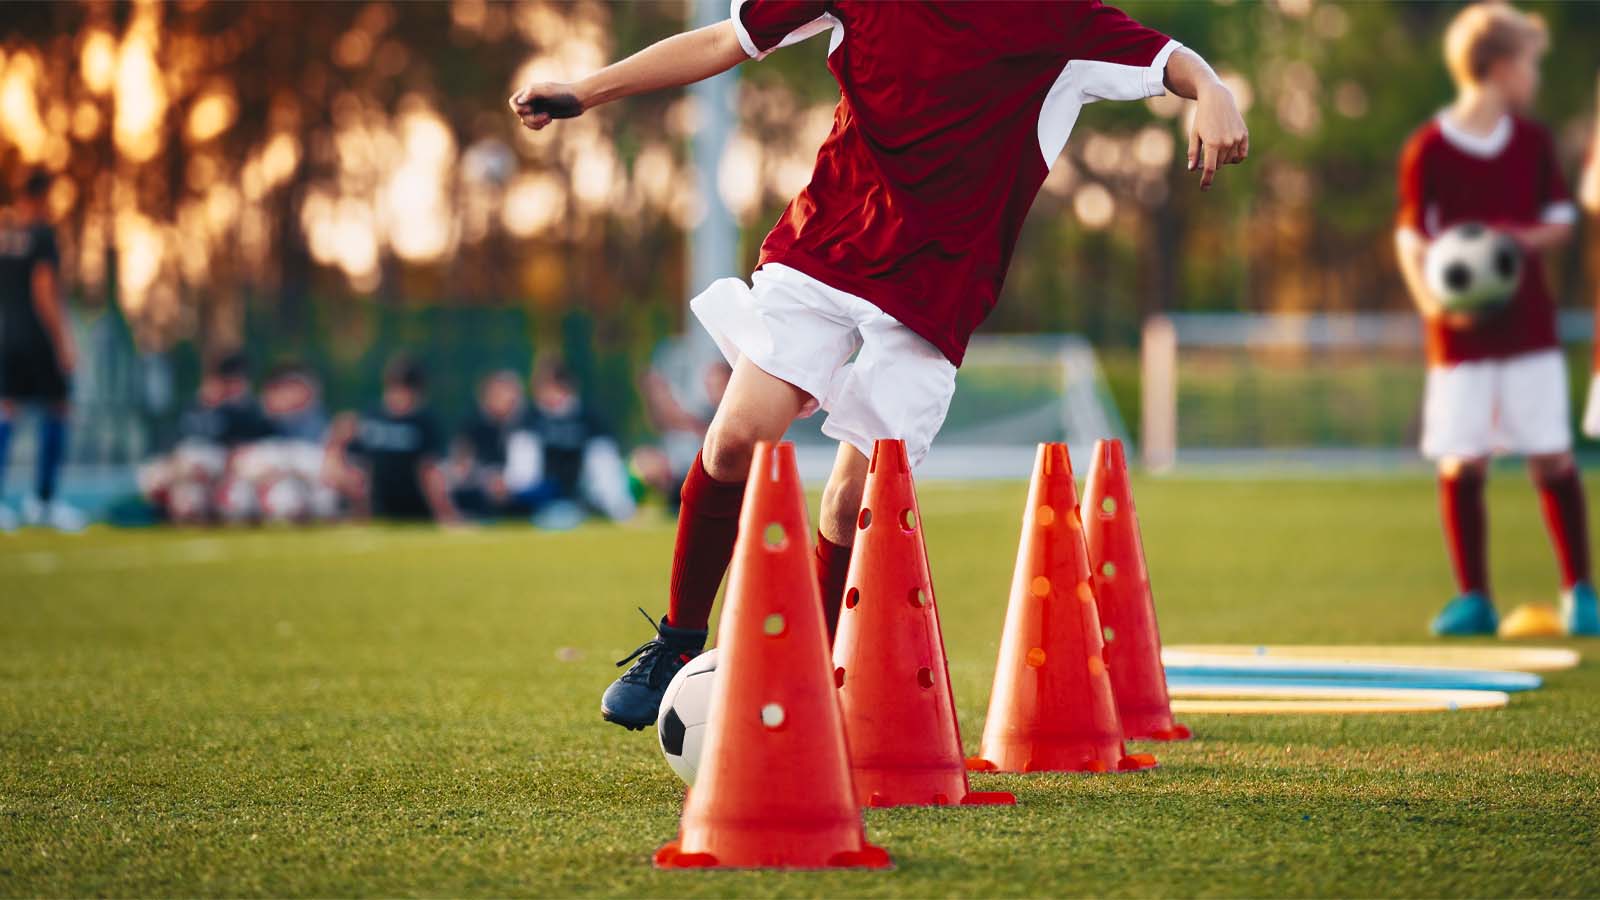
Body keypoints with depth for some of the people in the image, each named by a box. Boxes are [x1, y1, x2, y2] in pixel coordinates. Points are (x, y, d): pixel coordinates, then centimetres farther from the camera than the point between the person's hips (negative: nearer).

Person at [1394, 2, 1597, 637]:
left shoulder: (1532, 142, 7)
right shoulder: (1428, 149, -5)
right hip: (1461, 332, -2)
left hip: (1528, 324, 2)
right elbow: (1411, 236, -4)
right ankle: (1473, 600, 9)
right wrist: (1429, 299, -20)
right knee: (1461, 465, -2)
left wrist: (1528, 238, -10)